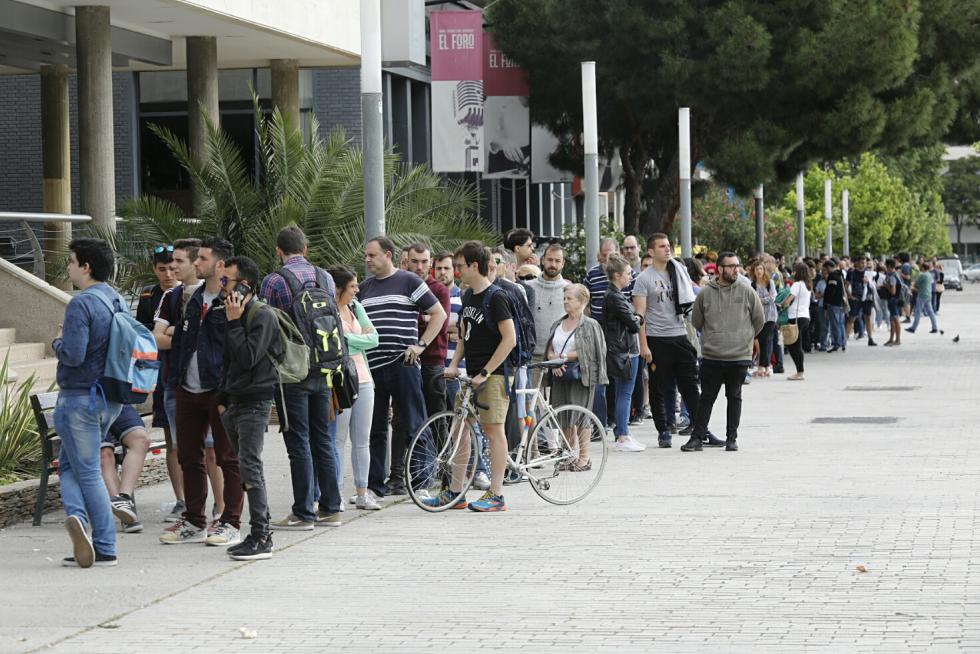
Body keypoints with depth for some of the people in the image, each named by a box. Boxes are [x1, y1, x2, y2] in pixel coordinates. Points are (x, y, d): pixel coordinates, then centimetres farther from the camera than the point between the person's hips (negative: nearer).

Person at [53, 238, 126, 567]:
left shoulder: (81, 304, -17)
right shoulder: (118, 301, 10)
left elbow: (73, 355, -24)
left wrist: (58, 341, -3)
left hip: (80, 398, -8)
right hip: (111, 399, 8)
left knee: (87, 472, -2)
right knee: (69, 463, 16)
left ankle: (105, 549, -5)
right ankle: (78, 517, 0)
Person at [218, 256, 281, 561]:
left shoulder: (262, 316, -10)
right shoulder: (234, 314, 16)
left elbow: (247, 358, -20)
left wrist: (234, 323, -14)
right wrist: (222, 399, 17)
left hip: (254, 402, -9)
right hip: (234, 403, 9)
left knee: (250, 467, -13)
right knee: (247, 468, 9)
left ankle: (260, 538, -12)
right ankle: (261, 532, 15)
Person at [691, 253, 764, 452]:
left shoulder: (747, 292, 1)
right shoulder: (705, 293, 1)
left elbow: (759, 320, 10)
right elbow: (696, 321, 13)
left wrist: (745, 338, 13)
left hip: (740, 356, 0)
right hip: (711, 357, 0)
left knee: (734, 398, 9)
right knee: (707, 398, 3)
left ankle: (732, 438, 15)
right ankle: (698, 436, 7)